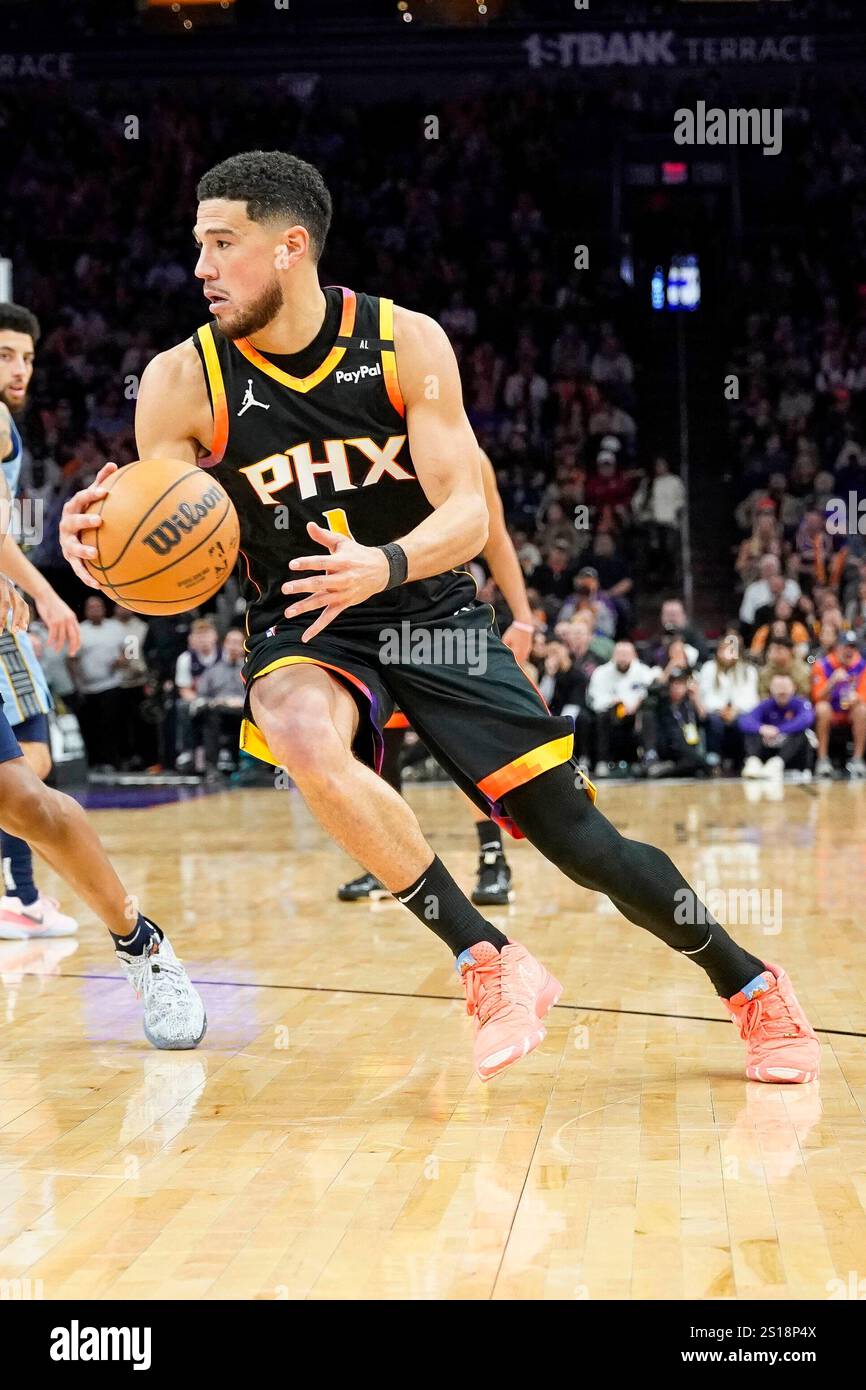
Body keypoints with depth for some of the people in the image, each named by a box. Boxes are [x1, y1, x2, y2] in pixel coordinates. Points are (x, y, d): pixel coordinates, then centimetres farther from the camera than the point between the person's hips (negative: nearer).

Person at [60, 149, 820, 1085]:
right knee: (303, 738, -37)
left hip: (432, 615, 0)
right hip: (303, 632, 0)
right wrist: (103, 537, -29)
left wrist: (382, 567, -35)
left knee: (581, 841, -3)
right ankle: (490, 963, -25)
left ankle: (751, 986, 22)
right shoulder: (181, 383, -9)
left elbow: (468, 514, -14)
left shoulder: (407, 343, -10)